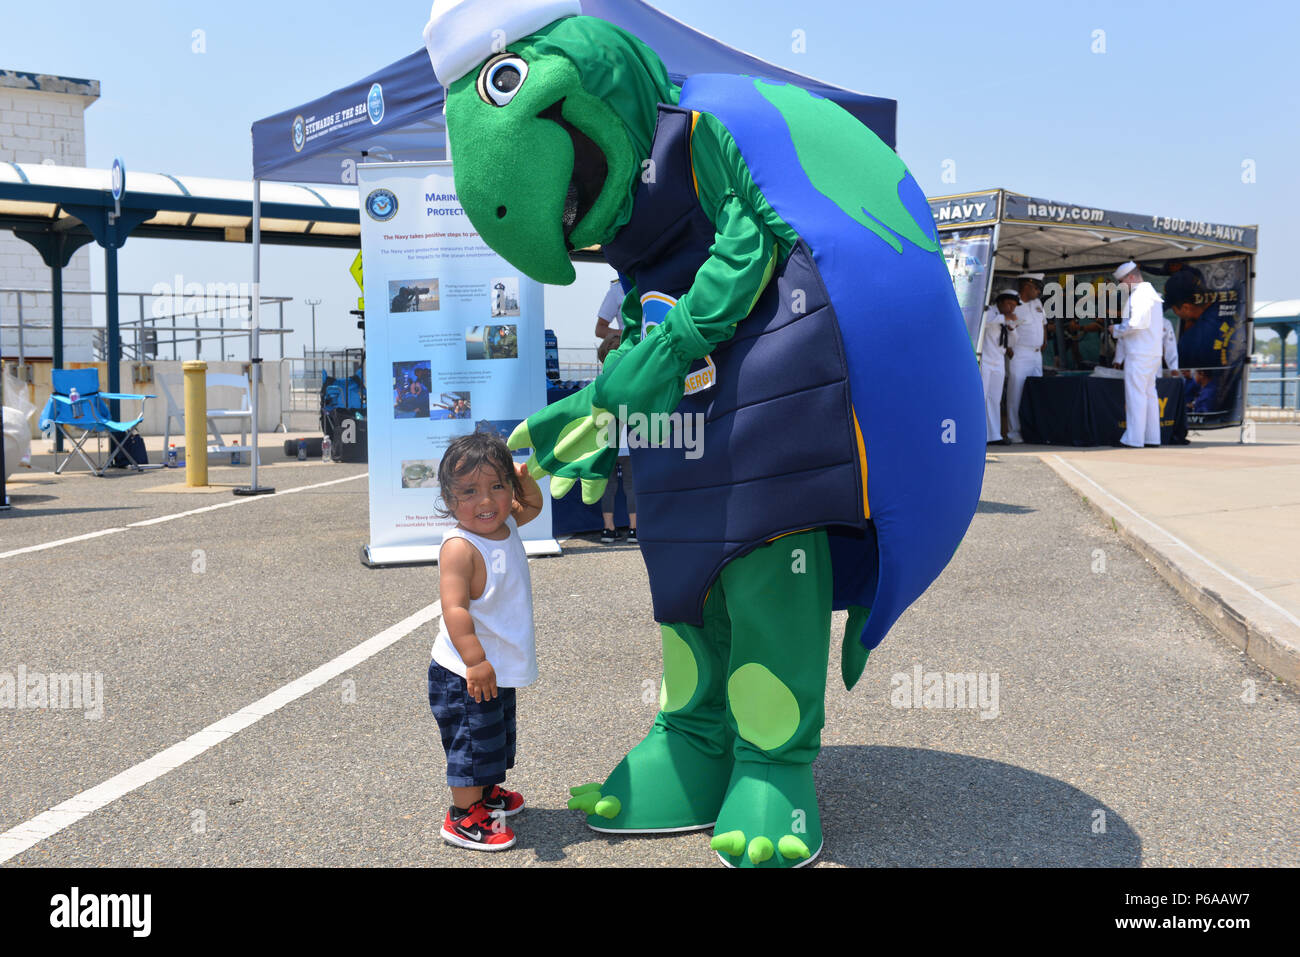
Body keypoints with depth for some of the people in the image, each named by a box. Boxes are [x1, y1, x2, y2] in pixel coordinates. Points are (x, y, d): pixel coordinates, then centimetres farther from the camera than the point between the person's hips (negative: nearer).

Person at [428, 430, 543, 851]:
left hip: (499, 668, 9)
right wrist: (475, 661, -34)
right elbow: (454, 609, -29)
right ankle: (463, 817, 17)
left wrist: (526, 478, 1)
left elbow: (532, 506, 22)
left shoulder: (506, 525, 0)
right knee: (473, 740, 2)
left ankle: (485, 792, 45)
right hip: (465, 674, -9)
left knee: (497, 735, 25)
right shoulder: (459, 547, -25)